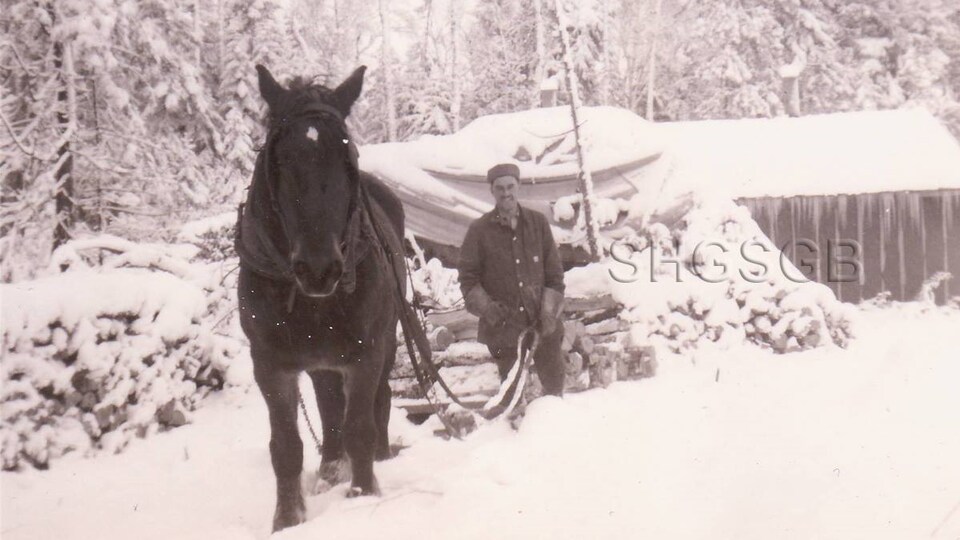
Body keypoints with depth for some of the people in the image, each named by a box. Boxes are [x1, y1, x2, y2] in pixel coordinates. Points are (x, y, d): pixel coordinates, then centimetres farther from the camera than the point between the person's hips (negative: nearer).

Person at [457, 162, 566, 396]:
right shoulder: (480, 229, -1)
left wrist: (550, 310, -3)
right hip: (503, 325, -2)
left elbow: (554, 271, 6)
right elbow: (467, 276, 1)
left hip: (542, 323, 2)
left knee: (554, 382, 9)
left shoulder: (538, 223, 4)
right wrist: (487, 308, -13)